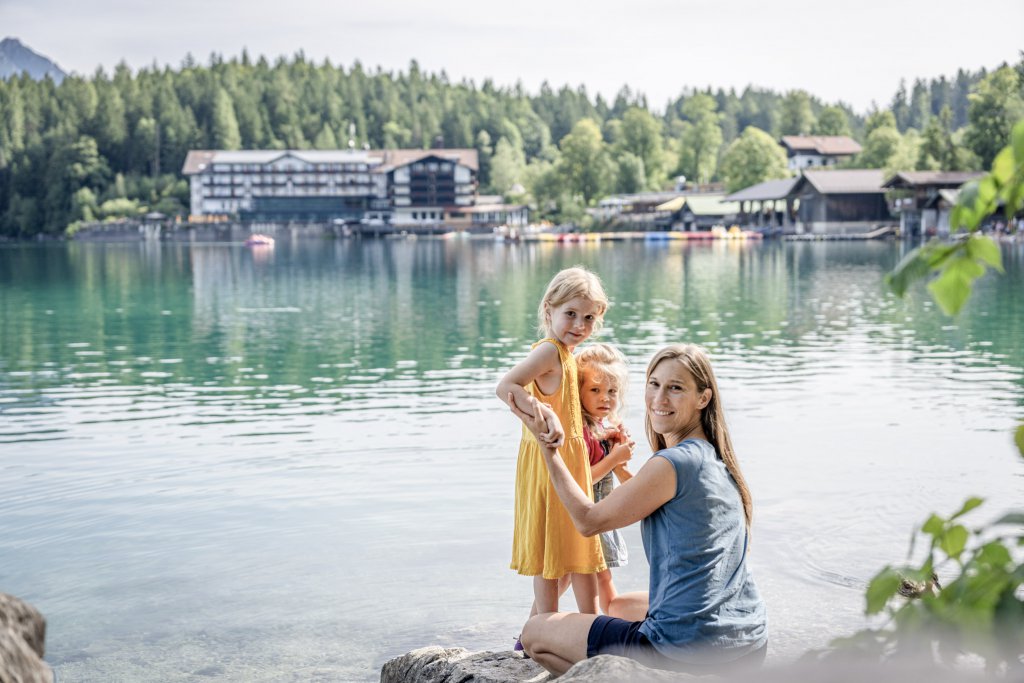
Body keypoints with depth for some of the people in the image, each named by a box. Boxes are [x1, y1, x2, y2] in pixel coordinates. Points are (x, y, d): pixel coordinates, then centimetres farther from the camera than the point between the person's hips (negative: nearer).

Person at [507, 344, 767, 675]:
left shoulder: (672, 462, -17)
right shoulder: (718, 460, 9)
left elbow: (588, 520, -5)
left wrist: (547, 443, -2)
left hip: (692, 650, -9)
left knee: (534, 632, 5)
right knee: (620, 606, 38)